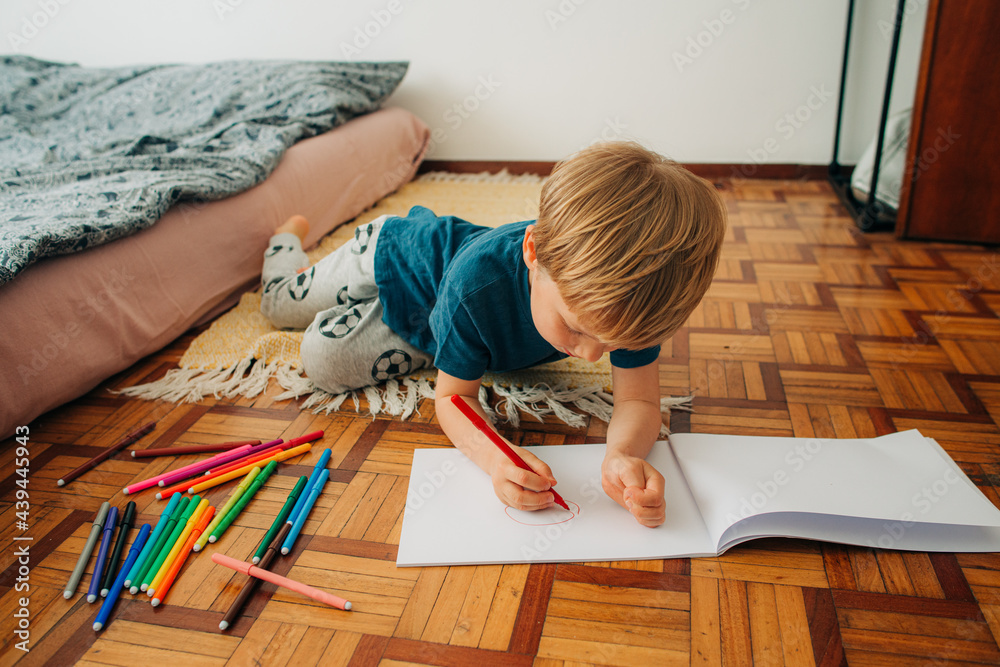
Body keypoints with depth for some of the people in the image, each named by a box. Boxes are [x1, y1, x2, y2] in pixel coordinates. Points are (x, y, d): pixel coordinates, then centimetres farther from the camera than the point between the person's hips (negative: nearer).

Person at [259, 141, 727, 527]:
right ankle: (288, 236, 49)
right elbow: (454, 396, -37)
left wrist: (623, 454, -59)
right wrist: (493, 455, -58)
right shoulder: (475, 285, -49)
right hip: (393, 254, -3)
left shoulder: (633, 291, -40)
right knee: (282, 304, 19)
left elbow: (638, 401, -35)